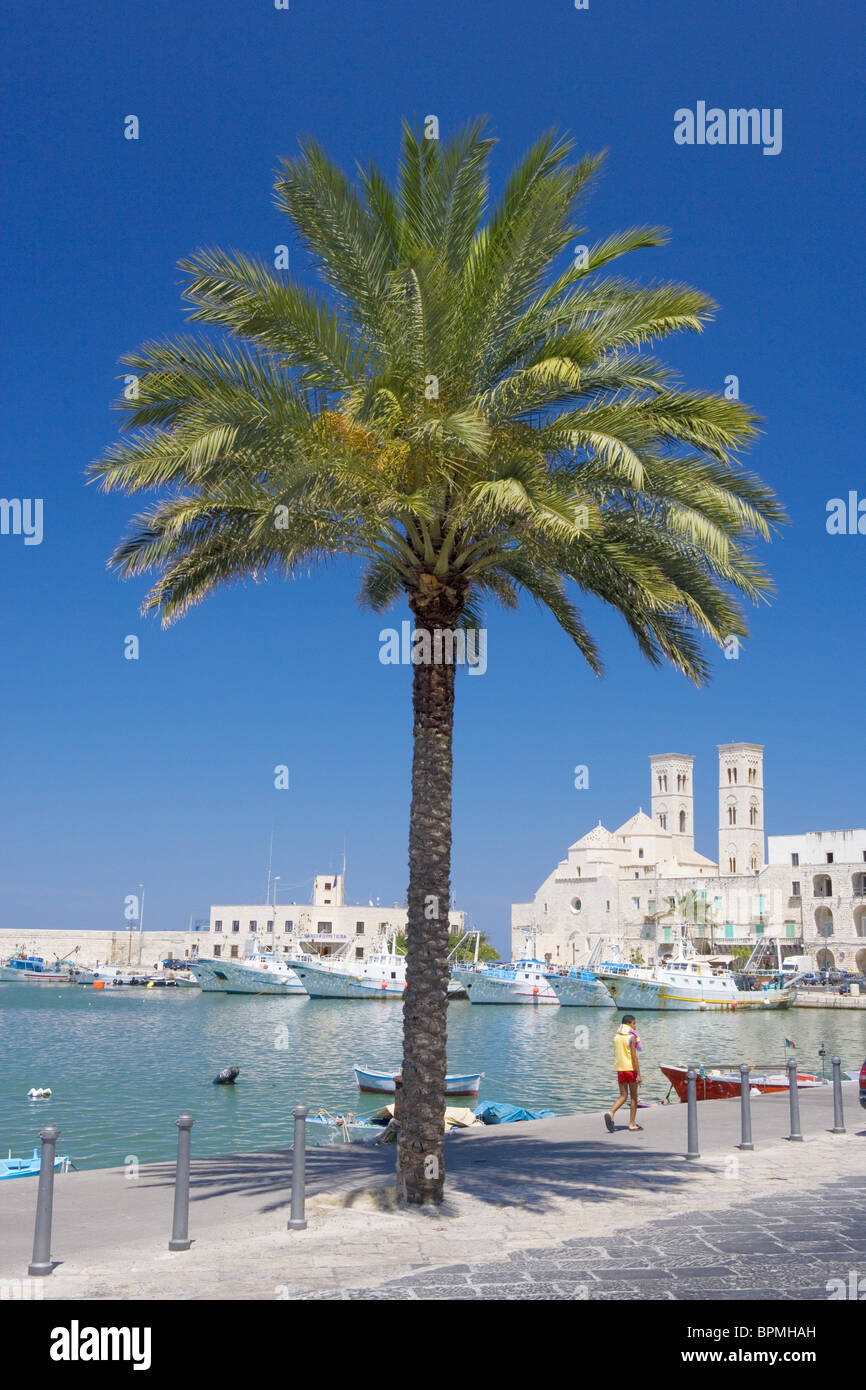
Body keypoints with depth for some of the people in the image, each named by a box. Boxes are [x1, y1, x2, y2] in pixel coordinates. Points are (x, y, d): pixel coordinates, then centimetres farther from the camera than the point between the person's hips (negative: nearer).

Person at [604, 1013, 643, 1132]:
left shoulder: (617, 1036, 9)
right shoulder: (632, 1037, -11)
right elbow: (634, 1057, -15)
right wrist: (639, 1074, -14)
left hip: (620, 1069, 6)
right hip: (631, 1068, -6)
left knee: (623, 1096, 9)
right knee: (633, 1096, 7)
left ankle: (610, 1113, -15)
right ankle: (632, 1123, 9)